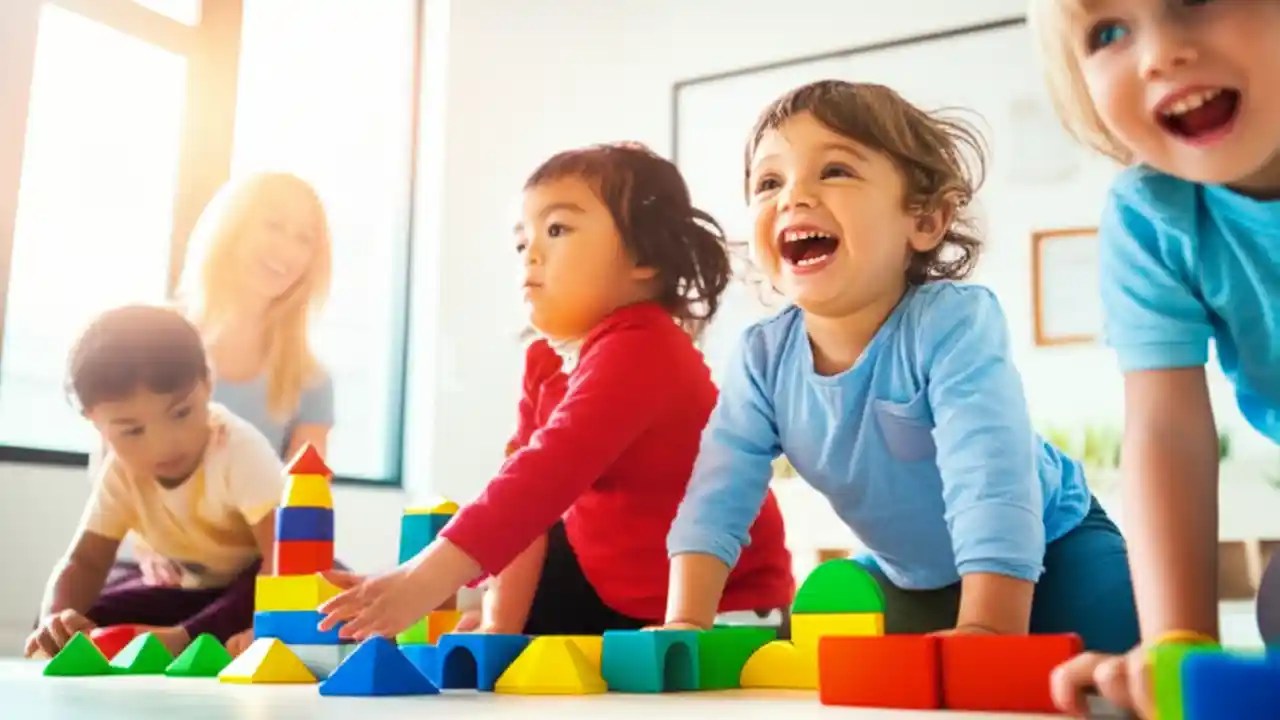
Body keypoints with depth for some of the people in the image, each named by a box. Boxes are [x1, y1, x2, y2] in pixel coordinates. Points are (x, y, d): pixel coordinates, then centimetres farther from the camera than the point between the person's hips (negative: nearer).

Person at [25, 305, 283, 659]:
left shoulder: (239, 449, -31)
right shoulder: (121, 471, -11)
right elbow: (85, 562, -7)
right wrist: (56, 618, -31)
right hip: (198, 591, 5)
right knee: (89, 625, -12)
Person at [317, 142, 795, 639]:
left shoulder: (640, 350, -28)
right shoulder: (546, 363, 3)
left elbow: (549, 473, -41)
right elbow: (530, 492, -4)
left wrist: (429, 578, -48)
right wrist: (501, 626, -12)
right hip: (613, 586, 8)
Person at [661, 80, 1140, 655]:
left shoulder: (953, 323, -33)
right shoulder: (762, 357, -17)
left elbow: (990, 485, -43)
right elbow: (716, 495, -18)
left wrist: (986, 629, -51)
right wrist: (685, 624, -28)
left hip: (1049, 555, -5)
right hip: (905, 576, 5)